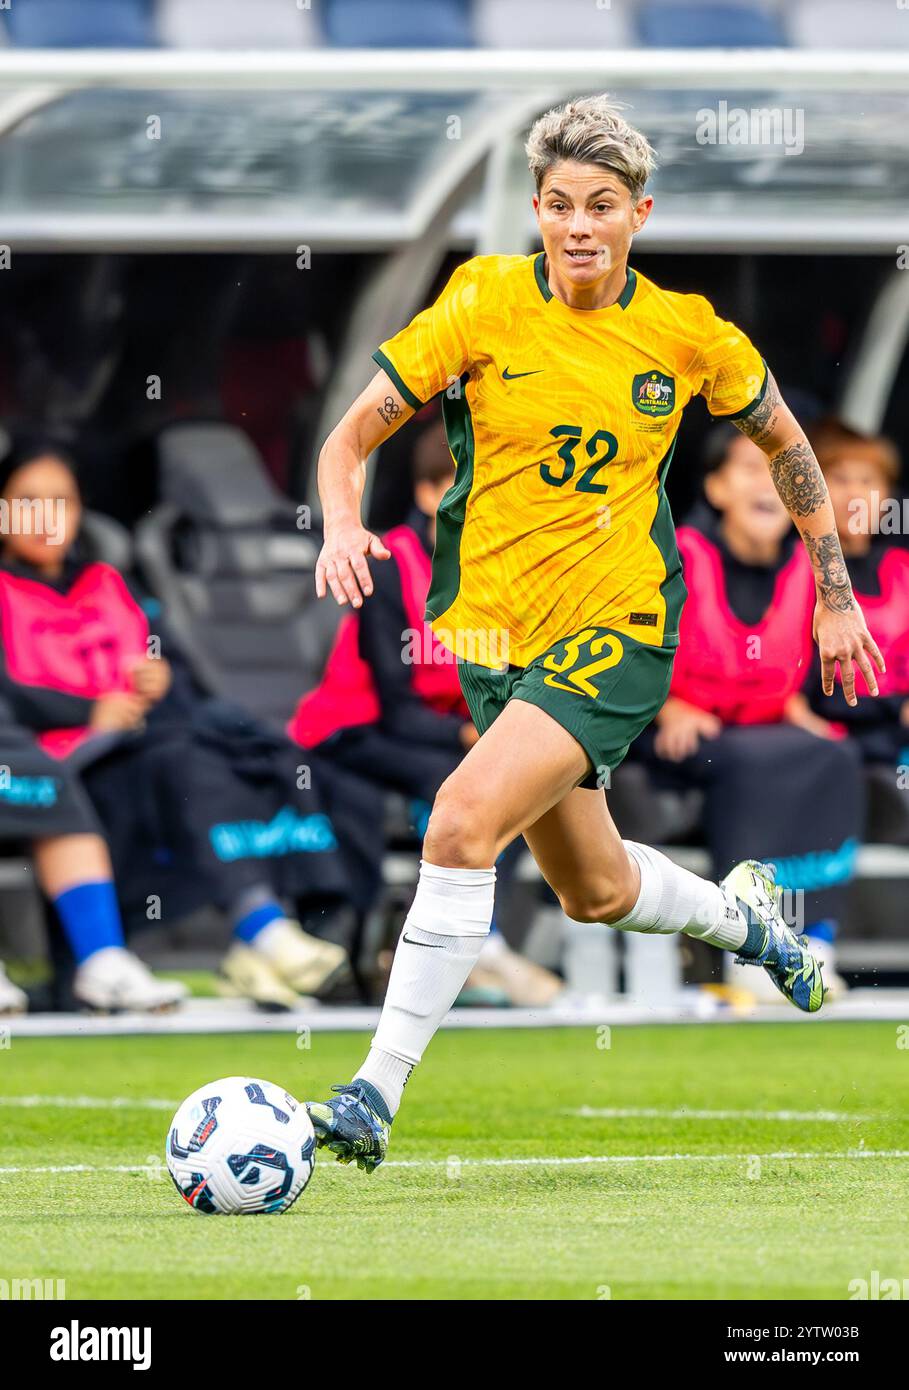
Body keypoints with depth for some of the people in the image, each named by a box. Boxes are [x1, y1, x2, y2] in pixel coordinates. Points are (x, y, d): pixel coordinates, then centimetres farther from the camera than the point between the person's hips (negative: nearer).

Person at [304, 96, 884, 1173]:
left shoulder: (687, 331, -5)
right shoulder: (484, 305, -7)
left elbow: (784, 445, 13)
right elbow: (351, 437, -5)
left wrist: (835, 598, 15)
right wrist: (341, 527, -27)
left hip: (615, 634, -3)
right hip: (491, 628, 3)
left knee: (464, 825, -24)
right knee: (595, 892, 18)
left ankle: (377, 1094, -20)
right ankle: (742, 915, 51)